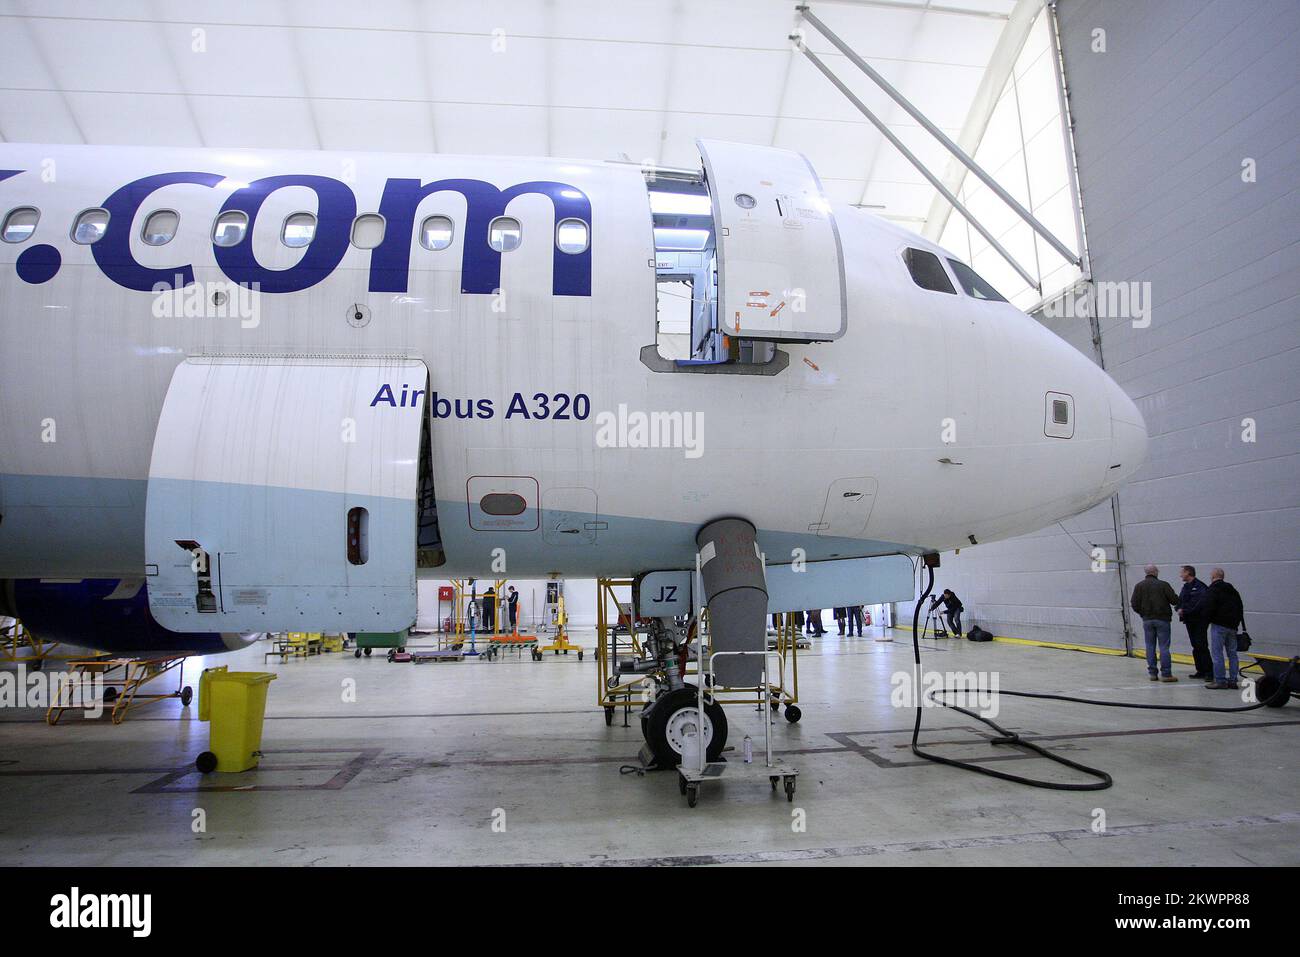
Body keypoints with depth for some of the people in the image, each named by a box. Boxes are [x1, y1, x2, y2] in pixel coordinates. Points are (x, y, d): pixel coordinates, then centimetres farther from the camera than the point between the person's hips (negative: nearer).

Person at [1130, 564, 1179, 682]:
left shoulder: (1139, 586, 1)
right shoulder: (1163, 585, -7)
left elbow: (1134, 604, -3)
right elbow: (1174, 600, -10)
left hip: (1147, 620, 3)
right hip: (1162, 619, -2)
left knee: (1150, 646, 8)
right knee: (1164, 647, 0)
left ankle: (1152, 673, 9)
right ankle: (1166, 673, 0)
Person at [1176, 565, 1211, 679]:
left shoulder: (1200, 586, -13)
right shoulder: (1185, 586, 14)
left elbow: (1199, 604, -22)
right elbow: (1180, 600, 16)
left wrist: (1185, 611, -18)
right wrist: (1179, 609, -4)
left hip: (1199, 620, -8)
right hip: (1189, 621, 8)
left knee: (1202, 646, -9)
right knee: (1195, 646, 11)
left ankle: (1209, 672, -5)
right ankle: (1200, 671, 17)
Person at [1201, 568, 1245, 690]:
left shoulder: (1212, 590, -9)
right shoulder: (1233, 590, 16)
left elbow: (1208, 607, -18)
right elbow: (1240, 608, 19)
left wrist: (1207, 618, 0)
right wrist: (1236, 621, 20)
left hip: (1219, 625, -8)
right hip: (1233, 626, 8)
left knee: (1217, 653, -5)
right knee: (1232, 653, 12)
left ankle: (1220, 681, -6)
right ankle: (1233, 680, 15)